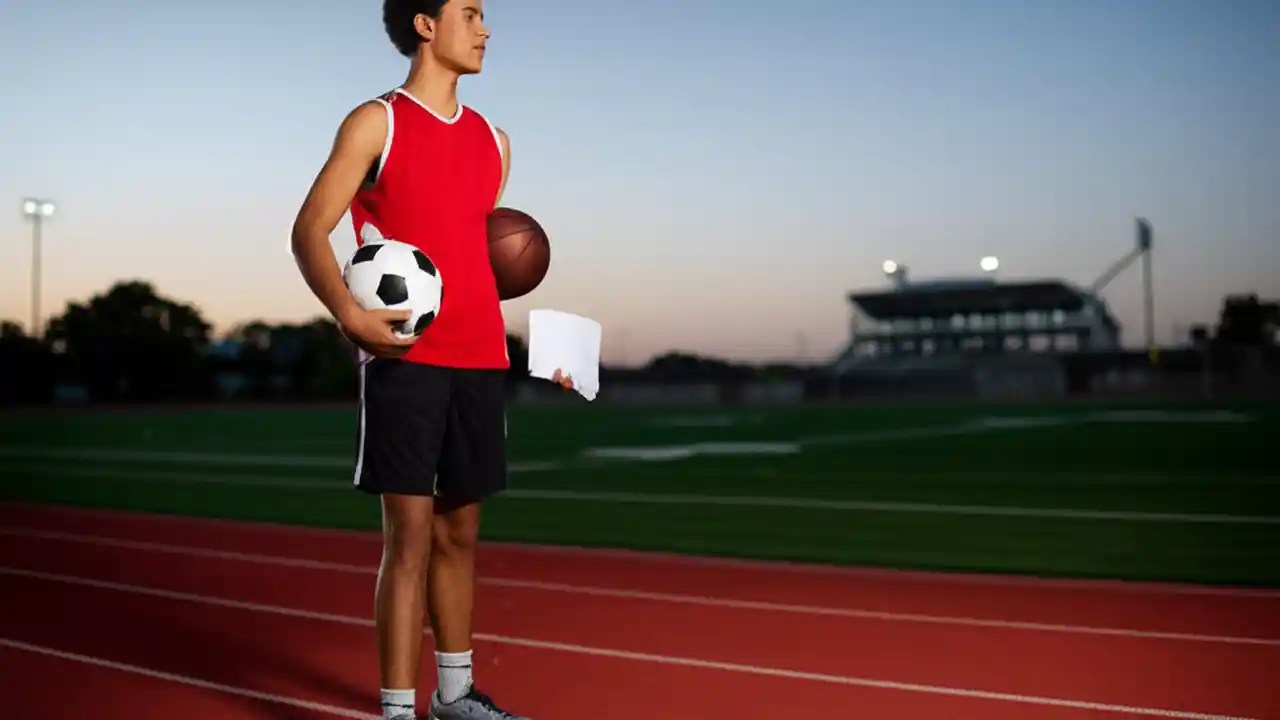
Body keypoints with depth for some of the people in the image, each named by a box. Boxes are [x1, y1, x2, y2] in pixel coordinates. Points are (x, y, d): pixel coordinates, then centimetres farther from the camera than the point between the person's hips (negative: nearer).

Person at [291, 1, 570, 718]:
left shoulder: (493, 140, 16)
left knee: (460, 531, 13)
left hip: (481, 361, 6)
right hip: (405, 357, -6)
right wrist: (350, 313, -23)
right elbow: (310, 230, -6)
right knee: (411, 535, -7)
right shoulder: (376, 123, -2)